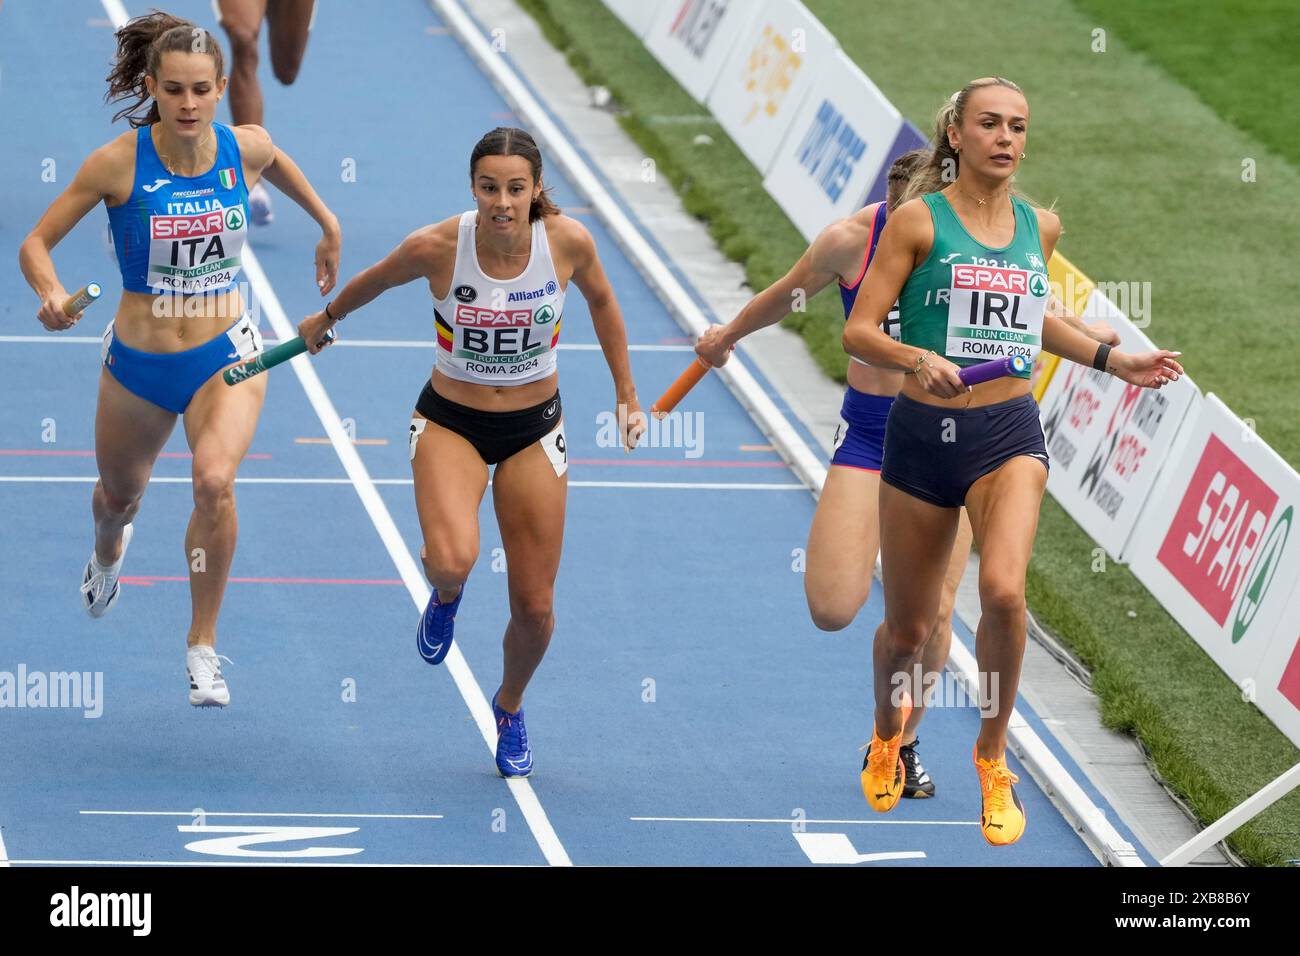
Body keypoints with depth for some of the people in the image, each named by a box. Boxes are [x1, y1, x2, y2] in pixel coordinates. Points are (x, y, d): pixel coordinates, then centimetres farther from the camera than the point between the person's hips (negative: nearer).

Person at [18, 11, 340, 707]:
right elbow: (36, 243, -13)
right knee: (119, 495, 23)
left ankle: (203, 642, -11)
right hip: (137, 362, 0)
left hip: (227, 356, 0)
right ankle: (109, 551, 63)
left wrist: (327, 224, 26)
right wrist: (52, 296, -32)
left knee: (214, 480, -27)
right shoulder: (118, 163, -18)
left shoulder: (245, 148, -10)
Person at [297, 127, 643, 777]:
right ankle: (445, 598, 10)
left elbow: (601, 301, 5)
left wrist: (626, 394, 14)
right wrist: (326, 318, 20)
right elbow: (374, 281, 2)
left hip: (533, 431, 2)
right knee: (452, 561, -30)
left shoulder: (568, 241, -17)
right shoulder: (436, 247, -21)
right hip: (449, 424, -2)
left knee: (535, 608, 3)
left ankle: (510, 707, 36)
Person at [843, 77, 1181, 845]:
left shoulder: (1041, 227, 6)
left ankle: (993, 758, -4)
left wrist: (1114, 360, 18)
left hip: (1009, 432, 2)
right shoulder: (919, 221, -6)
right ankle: (889, 737, 44)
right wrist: (920, 359, -28)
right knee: (908, 627, 10)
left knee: (1004, 589, -25)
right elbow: (859, 331, -9)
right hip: (924, 433, -1)